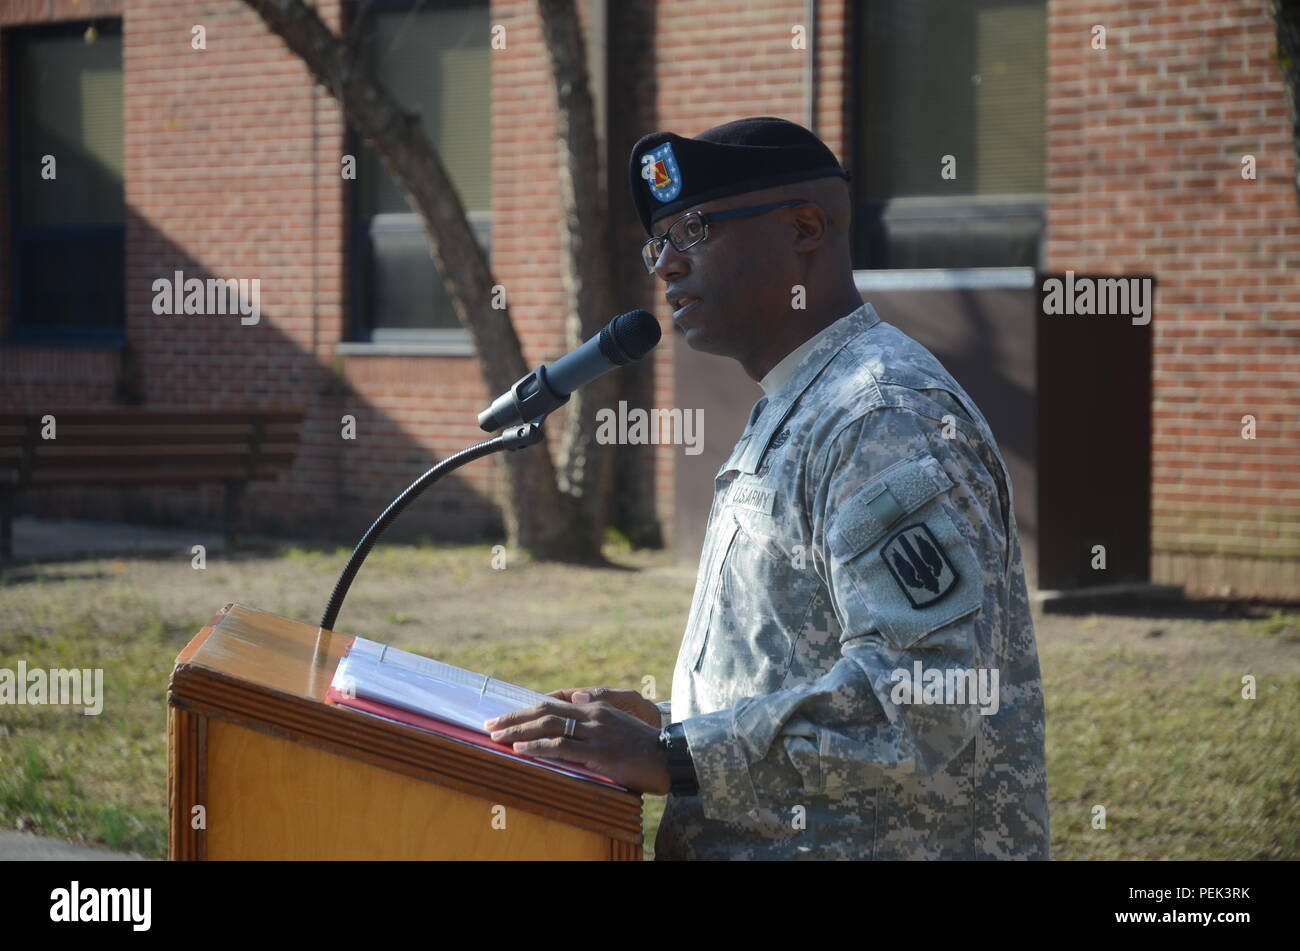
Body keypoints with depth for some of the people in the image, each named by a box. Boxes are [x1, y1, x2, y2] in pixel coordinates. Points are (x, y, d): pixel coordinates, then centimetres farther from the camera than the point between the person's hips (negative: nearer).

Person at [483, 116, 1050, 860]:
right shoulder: (785, 419, 19)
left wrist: (673, 759, -23)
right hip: (767, 846, 9)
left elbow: (925, 694, -24)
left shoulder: (890, 417, -13)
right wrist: (668, 725, 10)